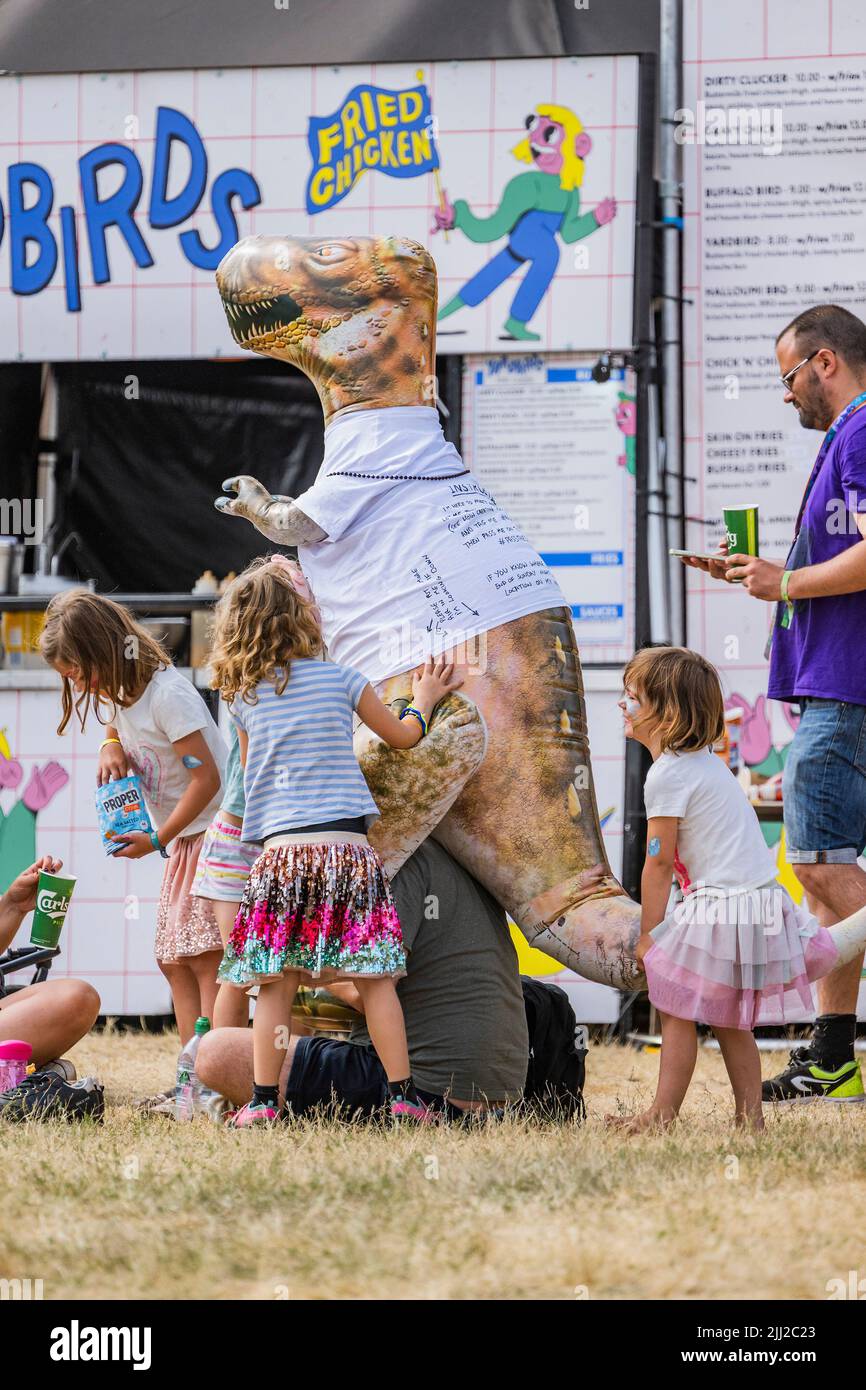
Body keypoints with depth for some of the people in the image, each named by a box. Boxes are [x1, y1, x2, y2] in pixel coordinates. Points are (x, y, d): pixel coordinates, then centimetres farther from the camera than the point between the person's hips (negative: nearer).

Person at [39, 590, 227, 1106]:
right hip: (184, 840, 10)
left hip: (215, 829, -10)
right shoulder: (121, 692, 7)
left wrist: (157, 840, -17)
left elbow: (206, 778, -23)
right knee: (175, 959, 5)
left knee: (207, 958, -15)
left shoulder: (166, 694, -21)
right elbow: (120, 729, 30)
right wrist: (111, 747, 4)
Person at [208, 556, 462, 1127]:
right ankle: (402, 1094, -1)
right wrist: (424, 699, 36)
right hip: (346, 842, -1)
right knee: (375, 980, 1)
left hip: (279, 847, 1)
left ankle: (264, 1100, -1)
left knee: (276, 984, 2)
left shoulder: (244, 698, 8)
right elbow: (403, 736, 16)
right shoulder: (340, 679, 3)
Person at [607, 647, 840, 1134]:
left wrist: (648, 934, -5)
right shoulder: (706, 762, 17)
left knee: (677, 1014, 0)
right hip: (760, 901, 9)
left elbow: (658, 861, -11)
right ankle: (750, 1115, 16)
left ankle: (663, 1114, 3)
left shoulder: (667, 774, -12)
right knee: (731, 1020, 16)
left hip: (718, 907, -9)